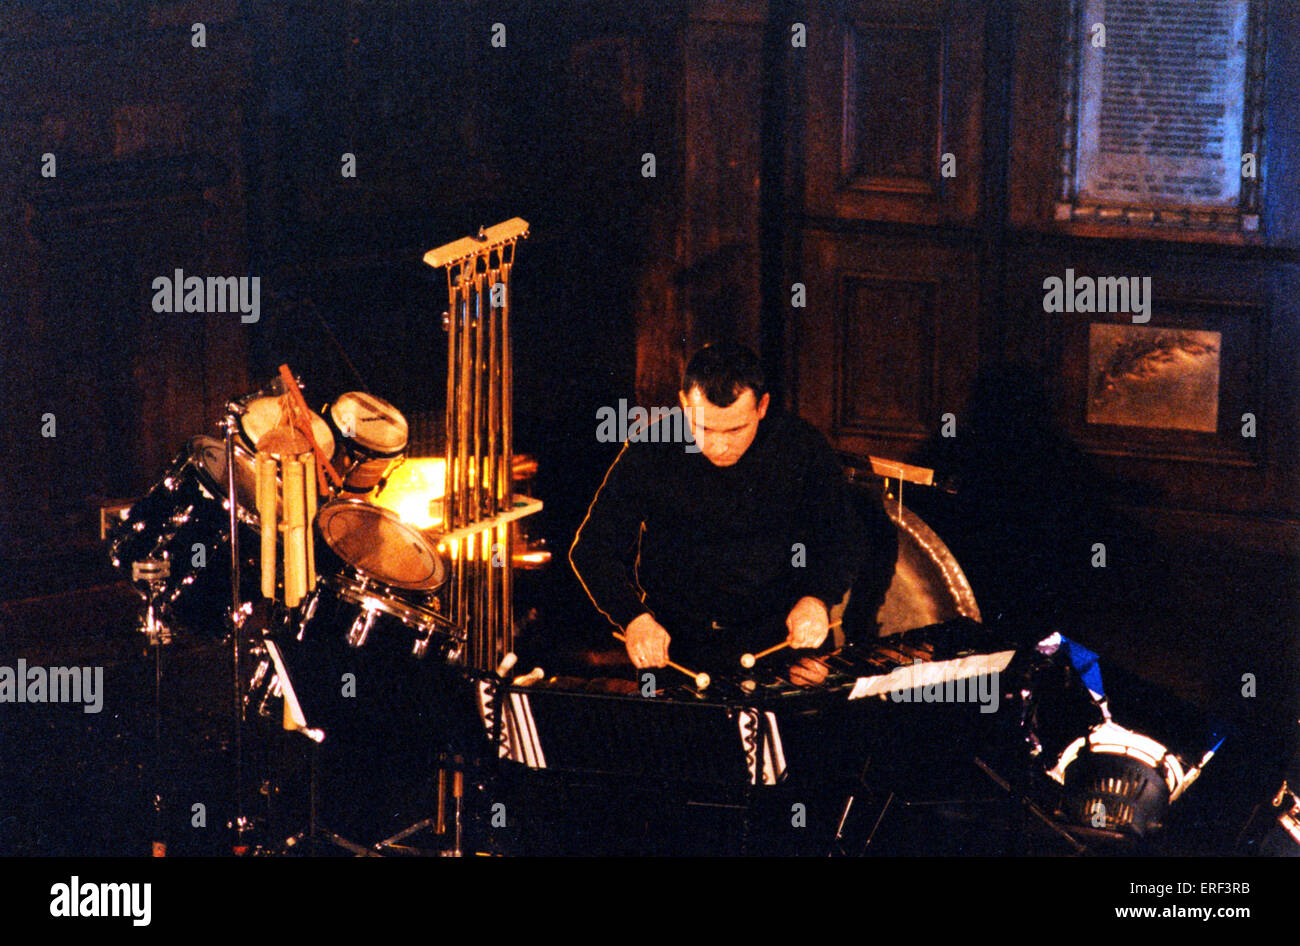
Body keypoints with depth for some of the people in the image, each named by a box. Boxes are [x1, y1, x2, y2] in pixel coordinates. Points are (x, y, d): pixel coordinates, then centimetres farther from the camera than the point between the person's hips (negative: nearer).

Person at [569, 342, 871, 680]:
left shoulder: (802, 447, -4)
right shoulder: (648, 453, -6)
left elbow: (844, 537, 8)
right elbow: (592, 548, 1)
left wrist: (817, 599, -13)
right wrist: (633, 618, -16)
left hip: (778, 640, 0)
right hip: (671, 640, 0)